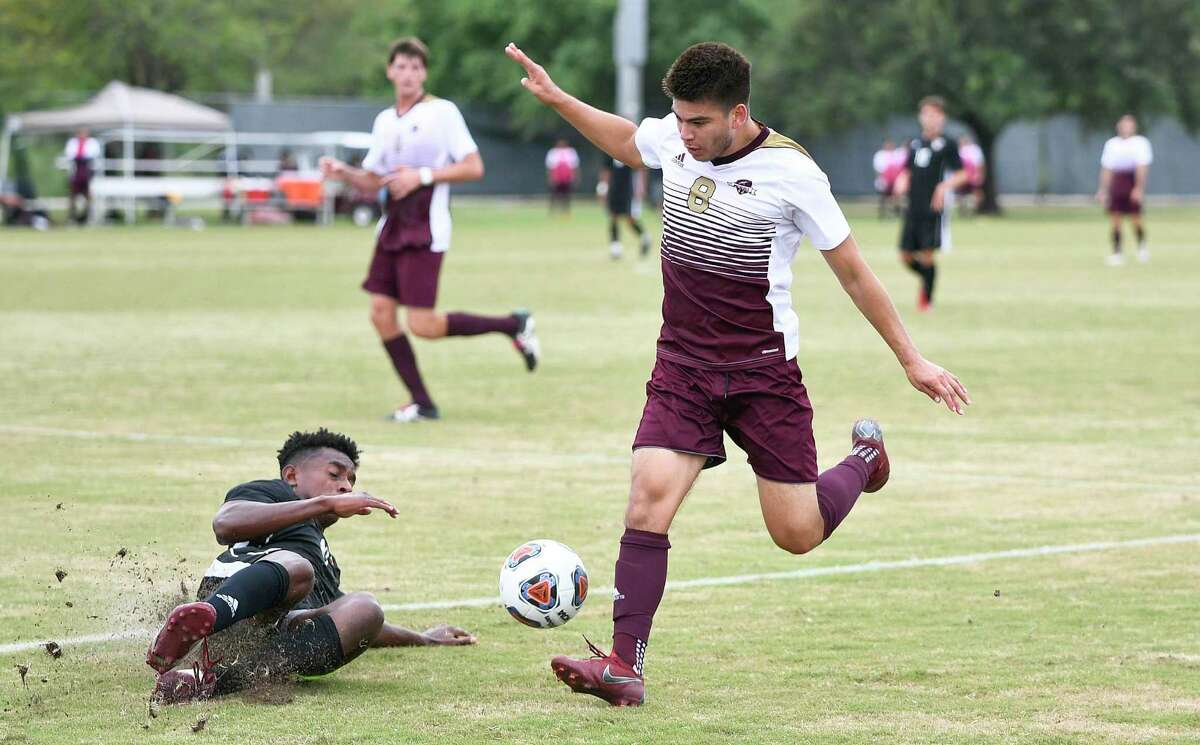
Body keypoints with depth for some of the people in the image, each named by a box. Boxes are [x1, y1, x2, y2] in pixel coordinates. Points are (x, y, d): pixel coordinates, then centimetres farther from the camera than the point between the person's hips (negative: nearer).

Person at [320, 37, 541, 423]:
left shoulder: (442, 112, -6)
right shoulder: (385, 121, 14)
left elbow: (474, 168, -9)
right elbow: (372, 181, 20)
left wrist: (422, 176, -16)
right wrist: (343, 172, 0)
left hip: (425, 232, -7)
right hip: (393, 228, 7)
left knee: (421, 325, -12)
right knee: (381, 314, -1)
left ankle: (514, 325, 5)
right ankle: (421, 404, 8)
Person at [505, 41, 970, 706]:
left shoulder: (790, 172, -14)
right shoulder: (671, 140, -2)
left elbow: (852, 271, -5)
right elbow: (624, 139, 25)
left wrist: (911, 360, -2)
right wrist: (554, 97, 19)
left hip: (764, 370, -3)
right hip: (683, 364, 3)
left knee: (798, 534, 2)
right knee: (649, 497, -18)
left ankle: (865, 458, 35)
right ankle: (624, 665, -19)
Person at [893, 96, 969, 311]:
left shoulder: (946, 145, -2)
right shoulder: (915, 143, 14)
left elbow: (962, 174, -2)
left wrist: (946, 186, -19)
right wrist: (902, 183, 1)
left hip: (933, 209, -5)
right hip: (913, 208, 5)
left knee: (926, 254, -7)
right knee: (906, 256, 3)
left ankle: (927, 299, 6)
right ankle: (926, 279, 31)